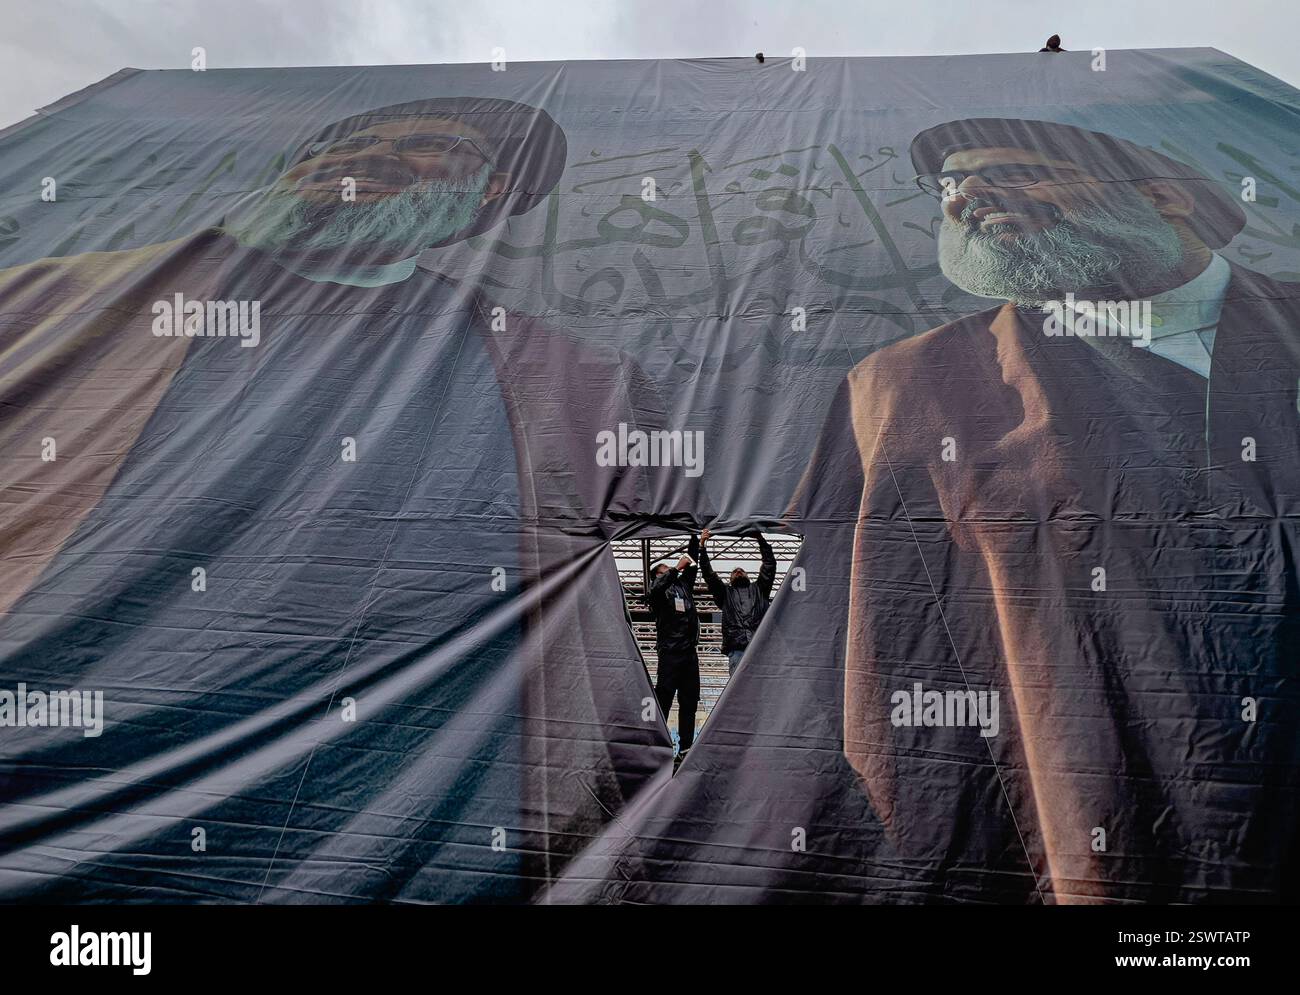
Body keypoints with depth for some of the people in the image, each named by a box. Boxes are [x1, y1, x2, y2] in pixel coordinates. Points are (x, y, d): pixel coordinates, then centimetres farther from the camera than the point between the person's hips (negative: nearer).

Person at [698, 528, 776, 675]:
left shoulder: (759, 590, 29)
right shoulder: (725, 592, 27)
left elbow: (770, 564, 23)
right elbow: (708, 574, 16)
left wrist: (761, 539, 17)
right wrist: (702, 548, 9)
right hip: (737, 650, 0)